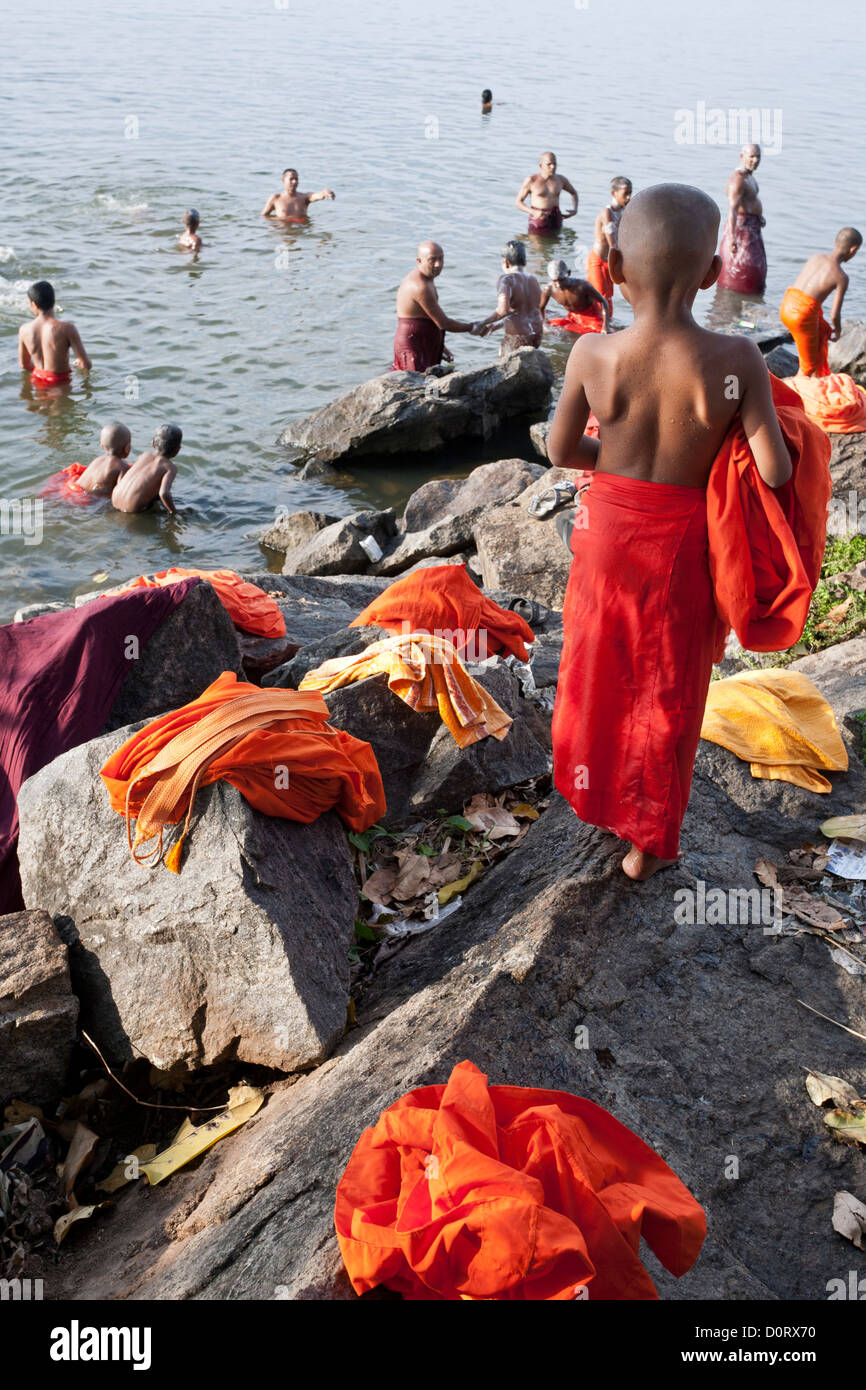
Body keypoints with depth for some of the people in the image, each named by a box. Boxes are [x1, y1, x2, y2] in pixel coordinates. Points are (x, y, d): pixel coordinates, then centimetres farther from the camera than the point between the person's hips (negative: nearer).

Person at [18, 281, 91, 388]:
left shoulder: (24, 330, -6)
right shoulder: (66, 328, -20)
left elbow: (24, 364, 8)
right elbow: (86, 365, -17)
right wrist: (81, 363, 9)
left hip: (37, 379, 5)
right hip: (60, 383, -5)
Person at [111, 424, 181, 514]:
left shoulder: (145, 454, 9)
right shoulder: (171, 467, -8)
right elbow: (163, 493, -23)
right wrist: (173, 511, -9)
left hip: (114, 500, 5)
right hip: (134, 509, -5)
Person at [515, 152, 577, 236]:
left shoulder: (560, 179, 7)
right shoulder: (531, 180, -3)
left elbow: (574, 192, 26)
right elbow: (518, 202, -2)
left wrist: (575, 210, 7)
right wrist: (534, 212, -18)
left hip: (556, 221, 3)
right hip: (538, 222, -3)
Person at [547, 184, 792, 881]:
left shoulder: (592, 354, -16)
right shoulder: (736, 361, -21)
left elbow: (561, 452, -5)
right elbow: (775, 472, -19)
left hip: (607, 534, 2)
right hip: (681, 545, -1)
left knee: (598, 672, 24)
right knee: (667, 696, 16)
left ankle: (590, 787, 46)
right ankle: (648, 842, 31)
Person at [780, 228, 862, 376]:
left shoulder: (815, 257, 10)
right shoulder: (842, 277, -8)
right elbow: (834, 315, -7)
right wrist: (838, 331, 16)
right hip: (804, 316, -7)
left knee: (824, 330, 35)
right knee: (809, 366, 12)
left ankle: (818, 376, 42)